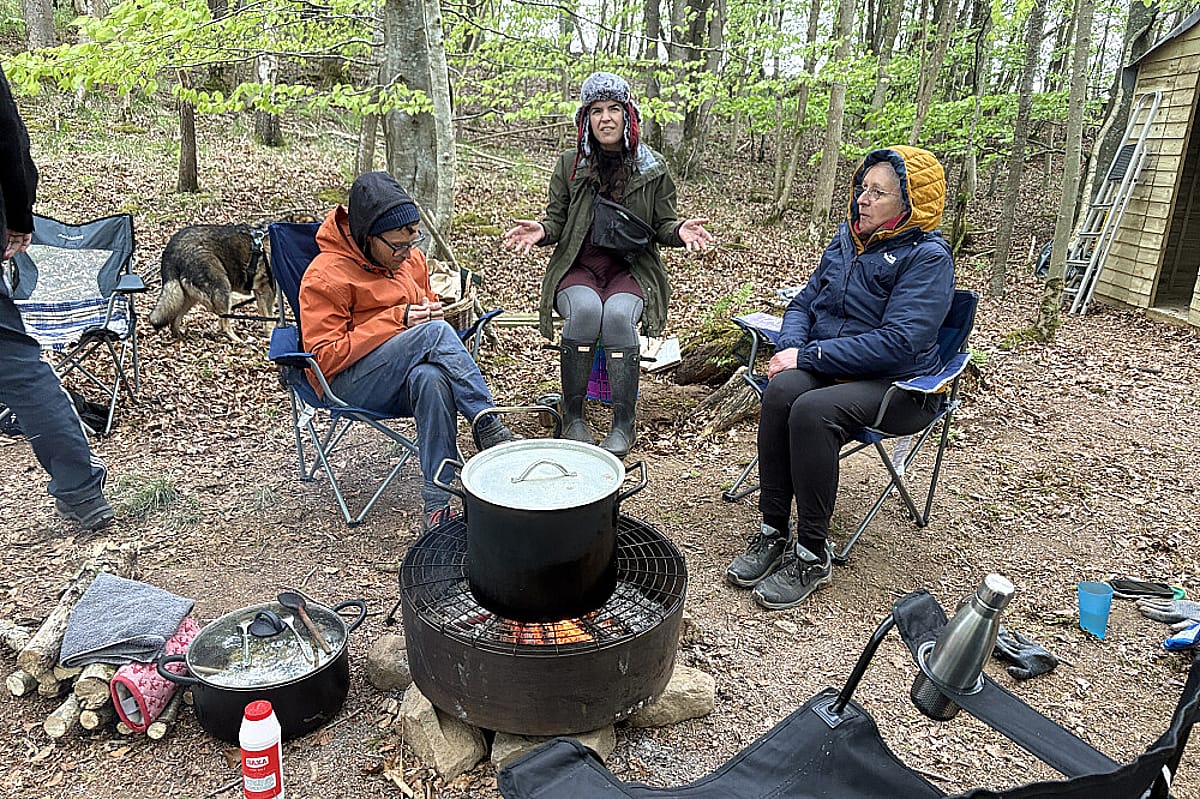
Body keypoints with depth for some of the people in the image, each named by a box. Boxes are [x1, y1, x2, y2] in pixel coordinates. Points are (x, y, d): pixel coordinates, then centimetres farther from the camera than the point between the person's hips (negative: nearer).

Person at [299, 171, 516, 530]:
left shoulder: (409, 257, 11)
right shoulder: (324, 277, -10)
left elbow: (427, 302, 28)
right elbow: (325, 358, -13)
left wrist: (430, 309, 0)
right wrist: (395, 321, -20)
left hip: (404, 378, 5)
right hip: (349, 385, -5)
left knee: (431, 377, -36)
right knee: (436, 332, -31)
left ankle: (438, 503, -36)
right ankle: (491, 429, -28)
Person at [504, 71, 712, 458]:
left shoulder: (652, 169, 7)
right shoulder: (570, 165, 7)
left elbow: (662, 226, 10)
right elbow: (557, 220, 9)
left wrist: (680, 230, -13)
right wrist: (541, 230, -14)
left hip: (632, 267, 0)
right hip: (578, 266, 0)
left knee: (618, 315, -34)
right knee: (585, 310, -34)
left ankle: (624, 422, -21)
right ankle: (573, 415, -18)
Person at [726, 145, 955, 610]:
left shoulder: (927, 258, -10)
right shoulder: (848, 237, 12)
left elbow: (897, 342, -21)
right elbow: (804, 303, 17)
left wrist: (809, 355, -21)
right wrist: (790, 347, -6)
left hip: (895, 384, -5)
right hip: (827, 367, 6)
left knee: (812, 411, -35)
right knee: (782, 390, -29)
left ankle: (812, 555, -21)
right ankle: (772, 533, -21)